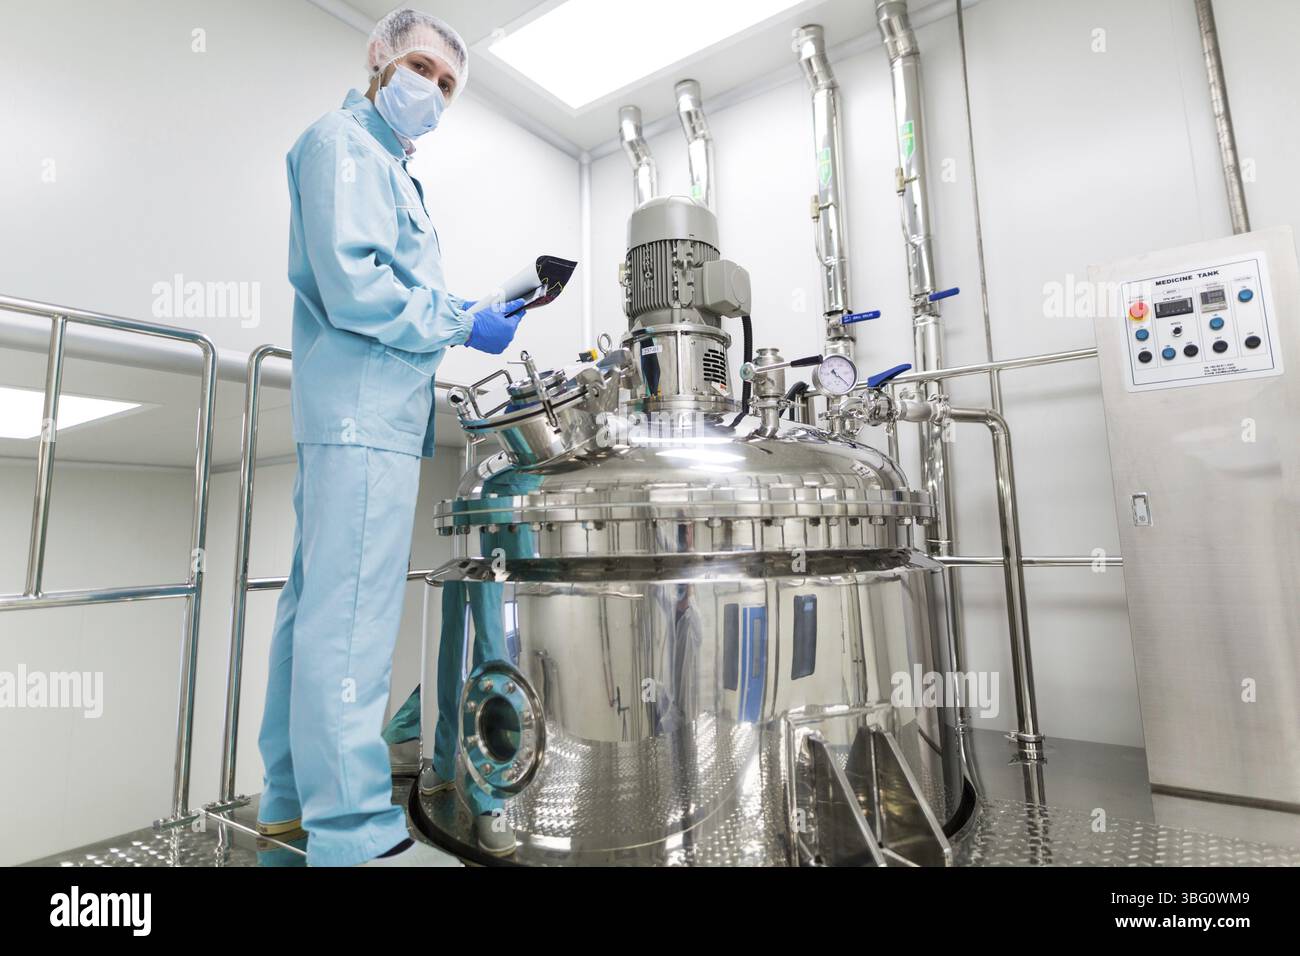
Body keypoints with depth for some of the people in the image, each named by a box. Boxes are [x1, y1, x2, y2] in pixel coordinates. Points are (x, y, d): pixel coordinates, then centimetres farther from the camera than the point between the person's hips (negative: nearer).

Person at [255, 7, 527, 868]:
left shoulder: (388, 164, 29)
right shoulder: (344, 143, -1)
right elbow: (353, 287, -15)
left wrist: (471, 312, 18)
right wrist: (464, 325, -8)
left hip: (354, 414, 10)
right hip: (363, 414, -10)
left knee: (319, 604, 12)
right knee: (351, 615, -10)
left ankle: (294, 800, 26)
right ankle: (356, 836, 0)